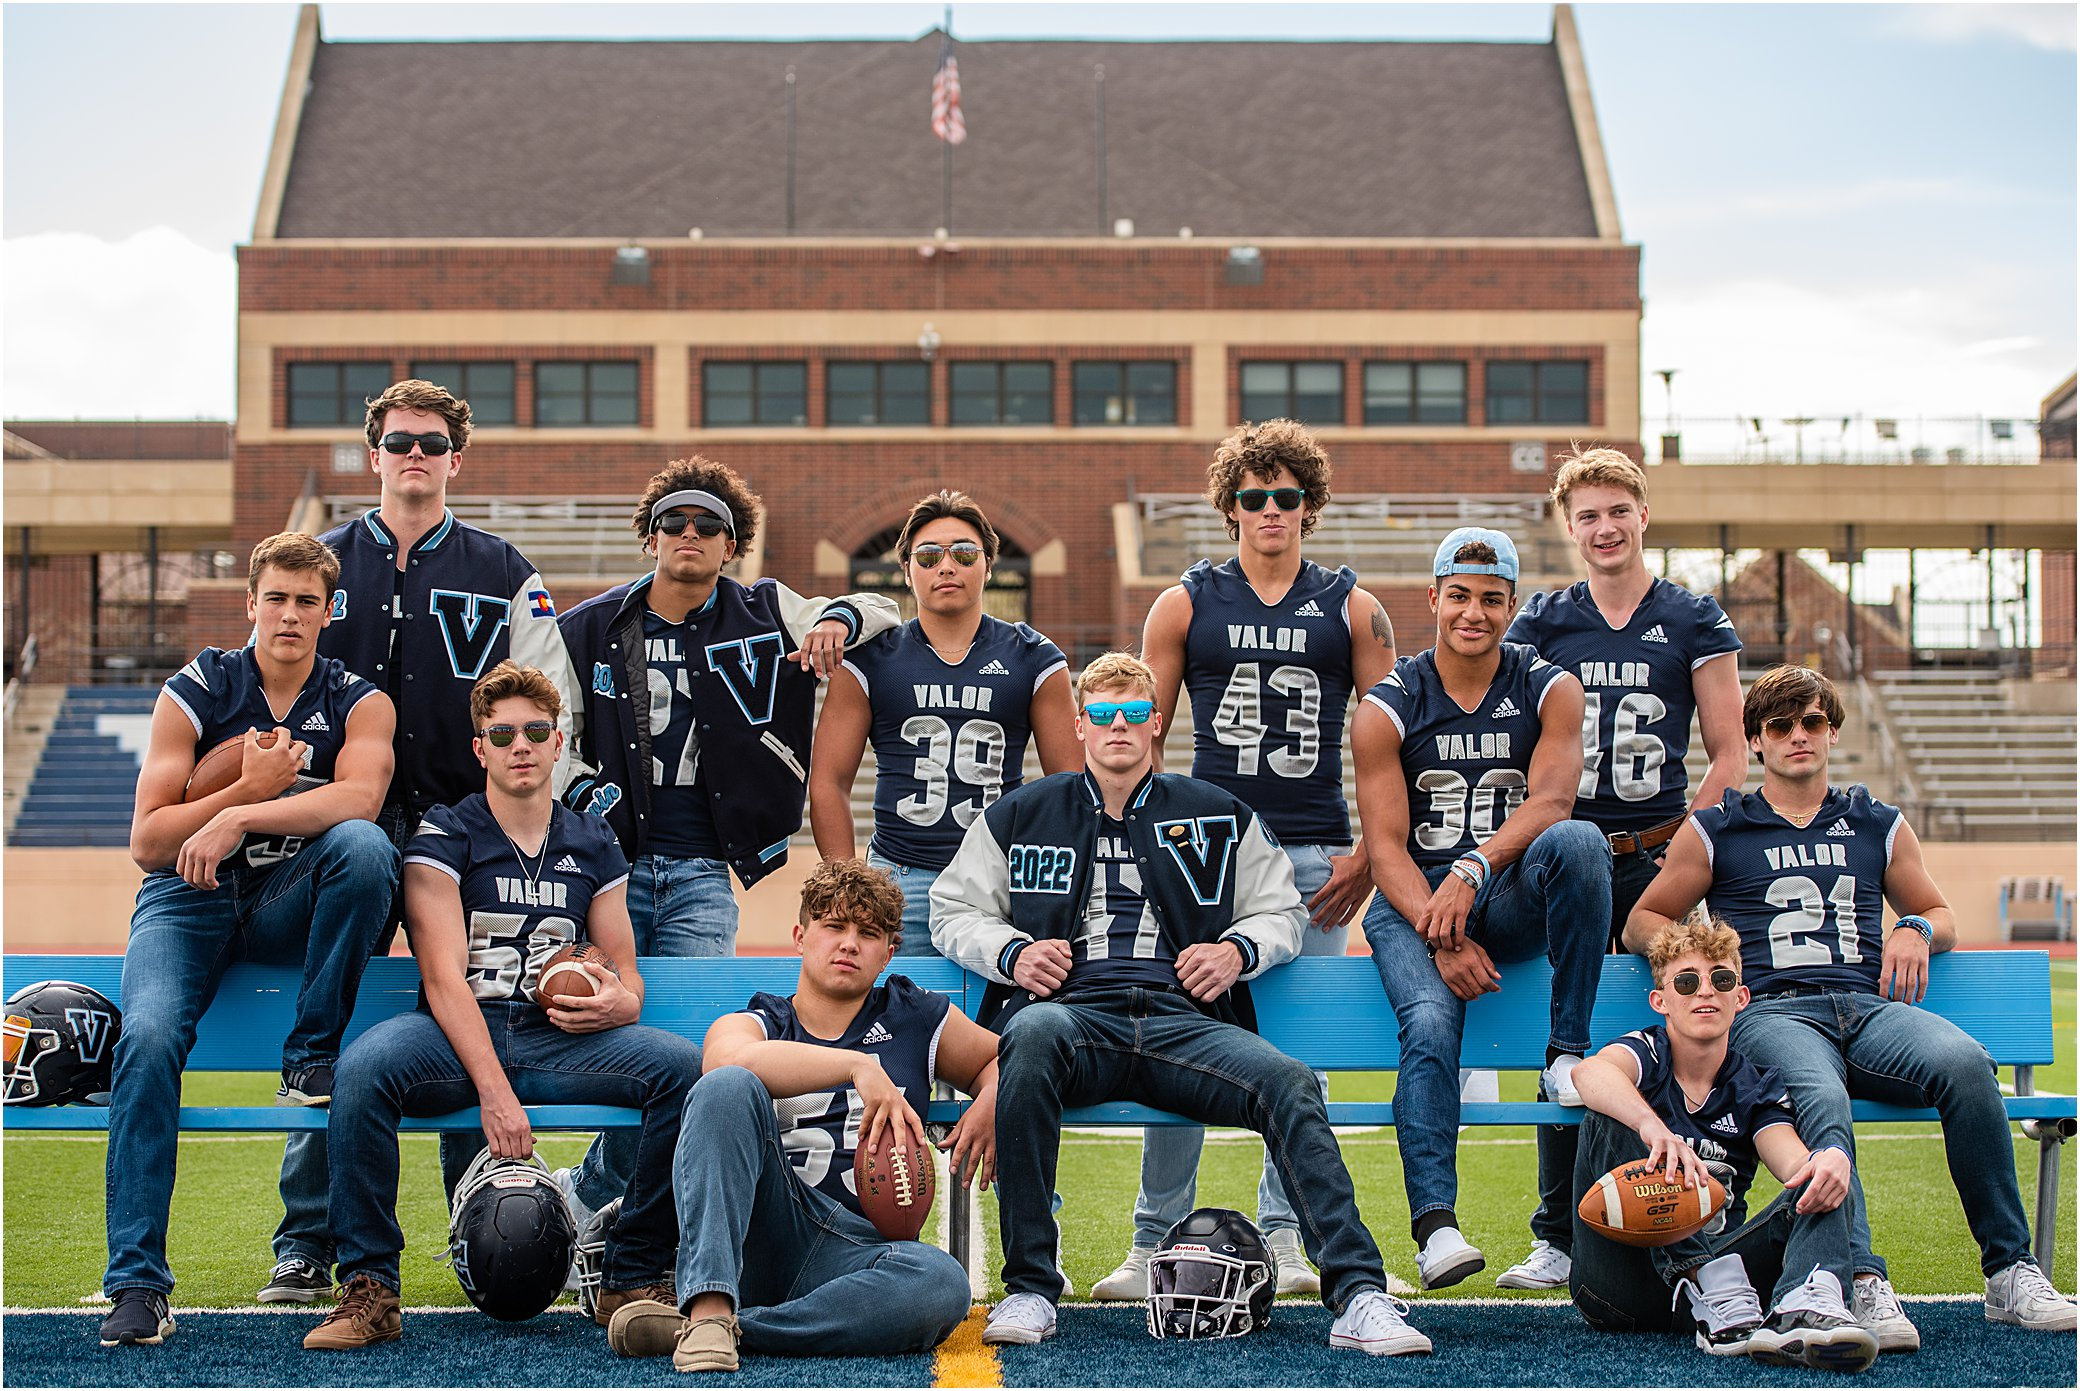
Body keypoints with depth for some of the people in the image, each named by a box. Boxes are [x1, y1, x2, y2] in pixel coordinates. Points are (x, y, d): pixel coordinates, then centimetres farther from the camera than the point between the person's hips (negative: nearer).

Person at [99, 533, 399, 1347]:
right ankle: (136, 1281, -25)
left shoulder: (357, 702, 2)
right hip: (190, 900, -1)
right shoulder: (195, 692, -1)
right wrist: (249, 787, -16)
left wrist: (238, 819, -28)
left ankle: (311, 1060, -18)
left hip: (291, 902, 1)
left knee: (364, 847, -33)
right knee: (148, 1038, -29)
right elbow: (147, 843, -6)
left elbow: (360, 798, -22)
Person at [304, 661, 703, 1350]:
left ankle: (632, 1280, -15)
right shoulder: (443, 837, 4)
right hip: (460, 1037, -3)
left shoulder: (593, 845, 17)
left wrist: (620, 1003, -10)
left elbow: (626, 974, 19)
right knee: (366, 1064, -36)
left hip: (559, 1038, 3)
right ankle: (368, 1289, -25)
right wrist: (495, 1090, -22)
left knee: (681, 1065, -26)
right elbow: (444, 978, -8)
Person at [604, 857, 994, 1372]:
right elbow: (735, 1059, -11)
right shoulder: (754, 1023, 14)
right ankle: (710, 1308, -39)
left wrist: (989, 1104, 8)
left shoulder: (915, 1020, 21)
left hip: (859, 1250, 2)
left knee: (942, 1284, -35)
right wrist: (858, 1066, -22)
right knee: (726, 1087, -26)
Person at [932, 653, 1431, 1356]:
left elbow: (1284, 911, 27)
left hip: (1182, 1020, 2)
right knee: (1033, 1035, -40)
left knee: (1290, 1084, -29)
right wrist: (1010, 951, 1)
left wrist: (1239, 949, 4)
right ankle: (1029, 1289, -33)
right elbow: (953, 909, 23)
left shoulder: (1217, 817, 23)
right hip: (1070, 1008, -1)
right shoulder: (1020, 815, 21)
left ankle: (1358, 1296, -34)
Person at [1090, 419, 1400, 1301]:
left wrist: (1370, 856, -1)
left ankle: (1281, 1240, 13)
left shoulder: (1350, 610, 8)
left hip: (1315, 859, 1)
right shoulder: (1185, 605, 7)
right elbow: (1143, 738, 9)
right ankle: (1155, 1244, 4)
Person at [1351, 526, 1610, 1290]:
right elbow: (1386, 846, -5)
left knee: (1576, 843, -32)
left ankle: (1568, 1050, -24)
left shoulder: (1549, 689, 4)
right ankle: (1434, 1224, -35)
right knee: (1431, 1026, -30)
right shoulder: (1387, 707, 1)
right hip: (1416, 901, -1)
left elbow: (1550, 801, -12)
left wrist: (1472, 872, -30)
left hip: (1512, 897, 1)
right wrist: (1441, 938, -22)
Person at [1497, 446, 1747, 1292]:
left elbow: (1729, 756, 5)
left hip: (1658, 861, -1)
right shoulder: (1541, 624, 8)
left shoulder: (1694, 622, 5)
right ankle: (1559, 1238, 8)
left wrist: (1685, 843, -6)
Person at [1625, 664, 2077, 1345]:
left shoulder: (1878, 825, 26)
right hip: (1771, 1012, -2)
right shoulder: (1715, 831, 19)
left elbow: (1941, 917, 35)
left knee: (1963, 1061, -33)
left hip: (1869, 1007, 2)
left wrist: (1917, 930, 11)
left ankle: (2010, 1272, -28)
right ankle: (1863, 1285, -52)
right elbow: (1643, 922, 23)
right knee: (1820, 1099, -40)